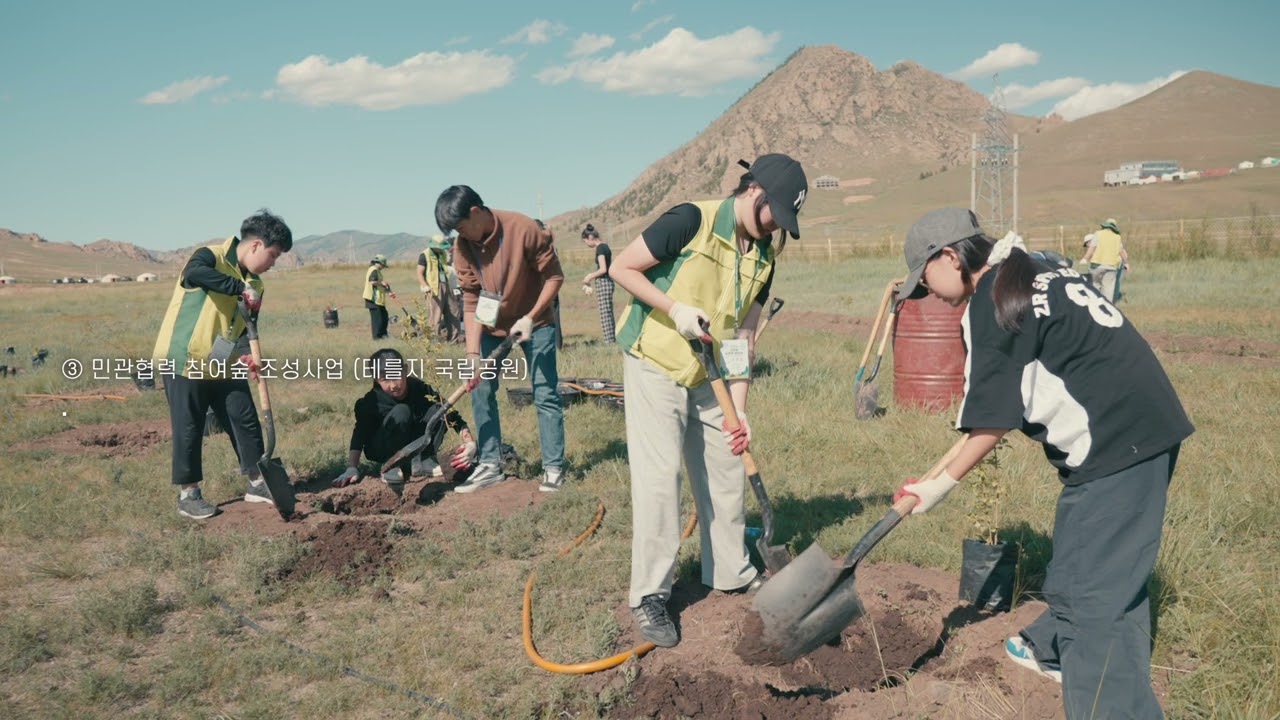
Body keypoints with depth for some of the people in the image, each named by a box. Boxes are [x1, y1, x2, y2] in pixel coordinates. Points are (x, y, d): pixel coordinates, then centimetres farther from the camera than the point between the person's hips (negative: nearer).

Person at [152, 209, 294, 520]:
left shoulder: (254, 284, 9)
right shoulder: (211, 257, -13)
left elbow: (246, 328, 8)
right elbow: (194, 273, -38)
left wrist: (246, 353, -13)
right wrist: (240, 288, -37)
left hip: (223, 366, 7)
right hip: (184, 360, -7)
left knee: (246, 419, 8)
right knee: (189, 429, 1)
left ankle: (257, 483, 20)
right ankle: (187, 494, 13)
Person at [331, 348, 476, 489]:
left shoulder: (421, 389, -16)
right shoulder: (372, 401, -21)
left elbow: (452, 415, -18)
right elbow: (360, 434, -23)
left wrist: (470, 443, -31)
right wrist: (352, 468, -35)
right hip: (381, 451, -3)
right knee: (401, 412, -32)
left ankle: (423, 460, -15)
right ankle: (392, 465, -19)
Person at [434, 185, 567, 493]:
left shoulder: (524, 230, -25)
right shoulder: (462, 246, -12)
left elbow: (554, 276, -16)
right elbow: (471, 301, -11)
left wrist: (531, 317, -24)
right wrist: (472, 353, -18)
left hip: (533, 322, -4)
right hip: (491, 326, 4)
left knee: (545, 394, -3)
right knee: (480, 390, 2)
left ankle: (554, 467, 6)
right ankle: (490, 464, 12)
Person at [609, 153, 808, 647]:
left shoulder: (765, 254, 2)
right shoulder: (691, 221, -18)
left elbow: (743, 334, 2)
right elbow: (622, 268, -13)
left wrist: (739, 408, -6)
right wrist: (675, 309, -22)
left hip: (708, 377, 7)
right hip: (655, 366, -7)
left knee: (727, 474, 11)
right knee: (659, 479, -8)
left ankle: (730, 572, 30)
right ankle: (649, 596, 3)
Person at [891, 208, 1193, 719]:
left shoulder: (991, 303, -12)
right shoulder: (1039, 272, 16)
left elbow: (993, 420, -11)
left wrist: (943, 483, 0)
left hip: (1115, 442, -10)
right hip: (1148, 424, 10)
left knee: (1094, 592, -9)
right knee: (1102, 568, 25)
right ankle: (1056, 648, 43)